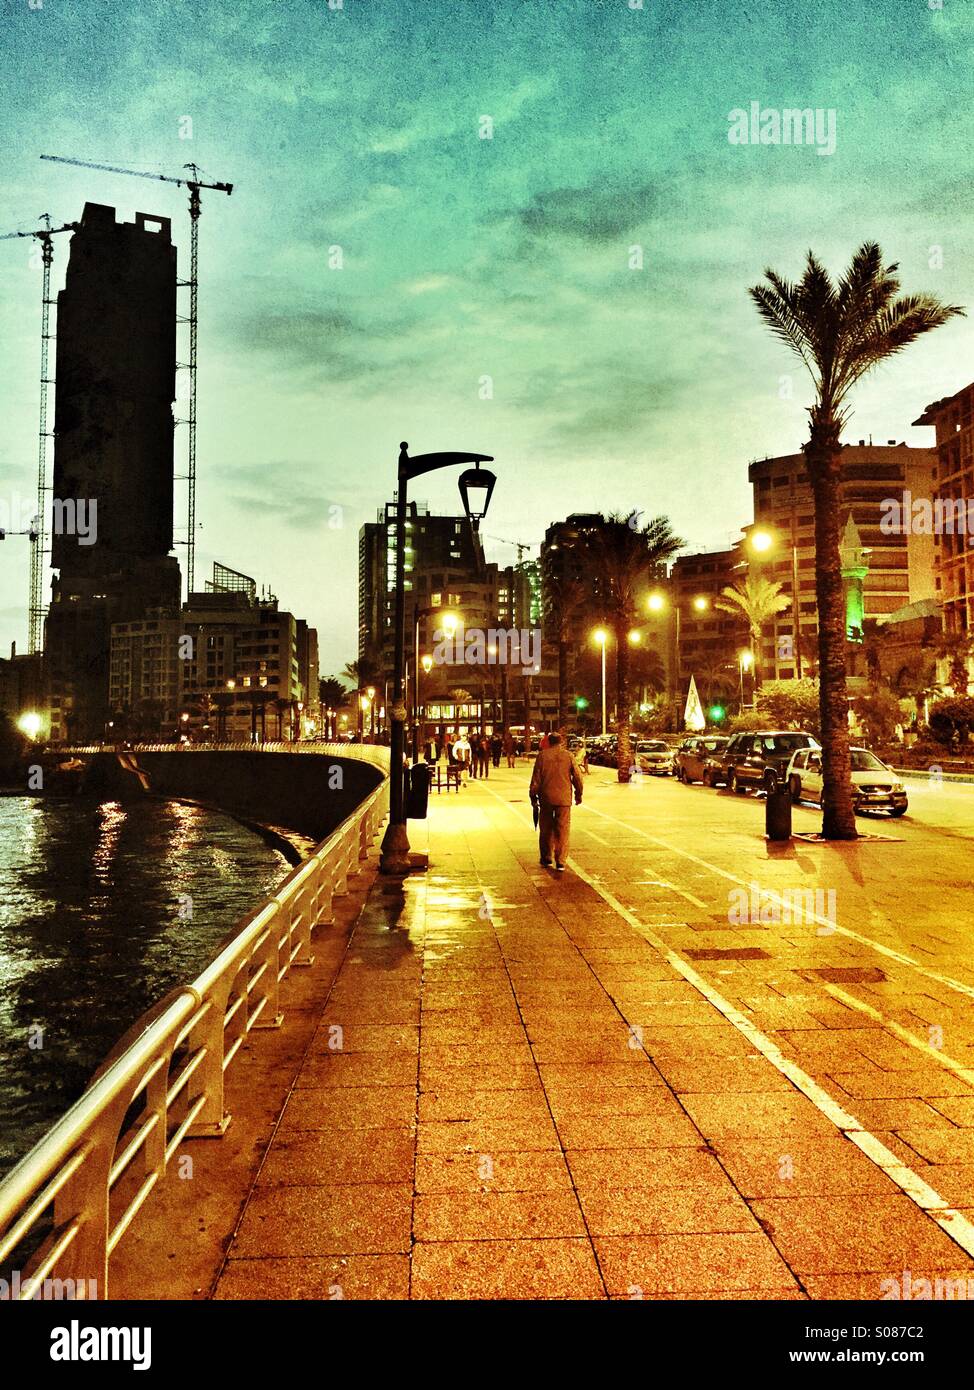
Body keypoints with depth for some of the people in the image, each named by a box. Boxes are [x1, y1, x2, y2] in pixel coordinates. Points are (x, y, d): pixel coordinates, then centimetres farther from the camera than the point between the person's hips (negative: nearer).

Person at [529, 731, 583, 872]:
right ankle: (560, 862, 1)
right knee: (562, 830, 4)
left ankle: (546, 859, 22)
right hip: (564, 798, 0)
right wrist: (578, 795, 14)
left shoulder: (542, 755, -2)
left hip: (546, 798, 0)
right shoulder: (568, 755, -1)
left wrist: (533, 796, 7)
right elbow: (577, 777, 2)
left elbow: (536, 778, -2)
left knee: (546, 829, 14)